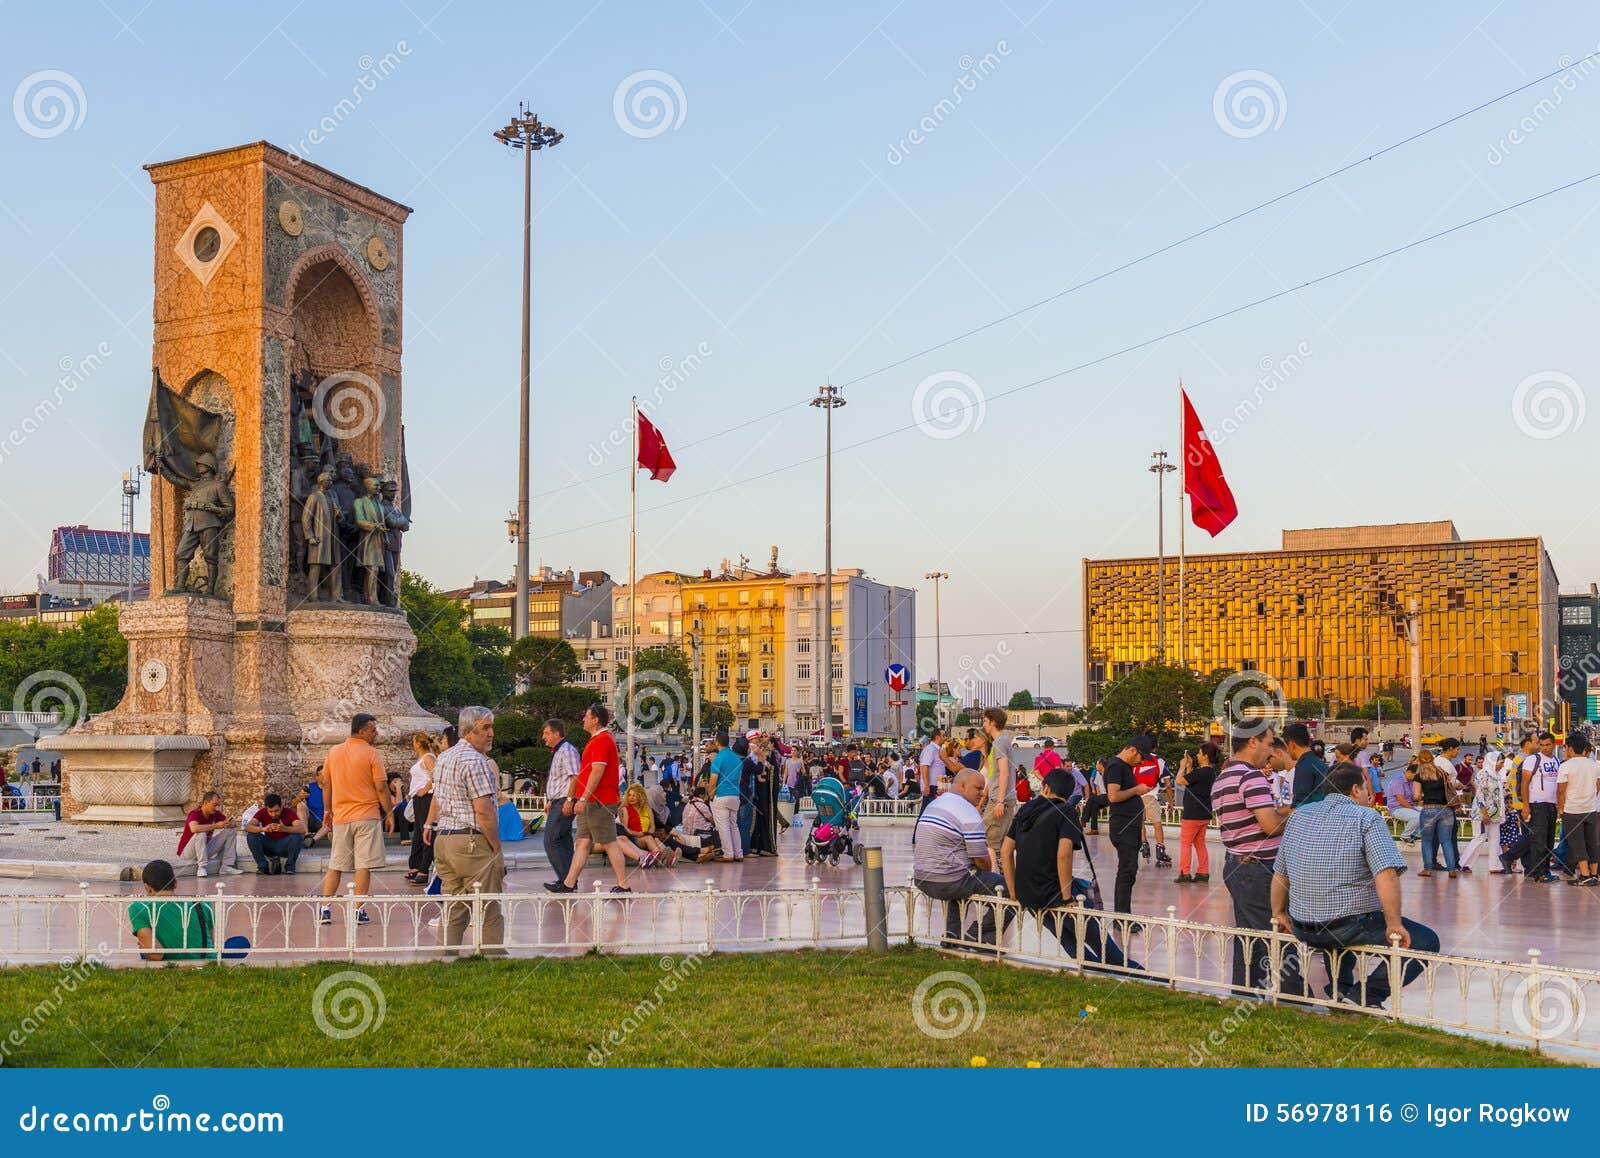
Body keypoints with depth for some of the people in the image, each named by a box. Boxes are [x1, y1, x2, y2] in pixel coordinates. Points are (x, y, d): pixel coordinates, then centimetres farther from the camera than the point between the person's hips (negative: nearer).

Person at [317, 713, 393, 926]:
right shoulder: (372, 754, -8)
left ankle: (325, 909, 11)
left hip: (341, 816, 5)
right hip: (366, 816, -5)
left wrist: (327, 811, 21)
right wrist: (389, 814, -1)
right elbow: (381, 788, -10)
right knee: (364, 865, -1)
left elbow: (326, 784, 12)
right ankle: (358, 911, -2)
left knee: (336, 865, 12)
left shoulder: (333, 752, 7)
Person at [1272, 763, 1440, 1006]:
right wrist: (1394, 926, -17)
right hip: (1351, 927, -7)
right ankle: (1365, 997, -7)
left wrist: (1278, 913, 27)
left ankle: (1340, 988, 25)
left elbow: (1280, 873, 15)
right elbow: (1386, 875, -22)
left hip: (1302, 929, 7)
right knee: (1427, 941, 3)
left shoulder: (1298, 816, 9)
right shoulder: (1366, 818, -10)